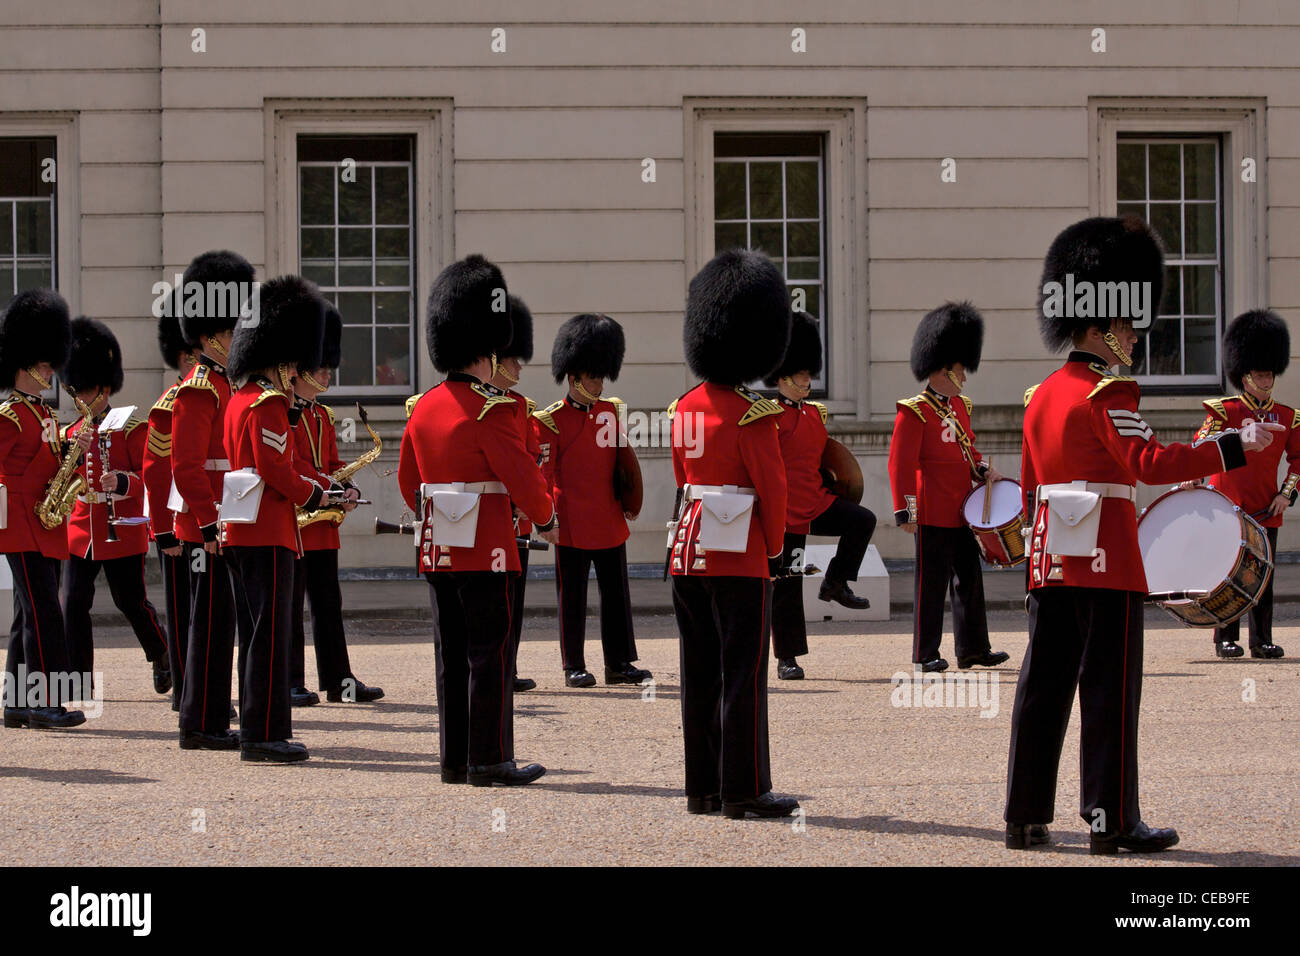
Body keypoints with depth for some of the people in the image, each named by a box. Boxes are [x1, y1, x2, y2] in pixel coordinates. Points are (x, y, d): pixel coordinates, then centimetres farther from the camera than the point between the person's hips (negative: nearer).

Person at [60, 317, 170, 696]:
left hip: (121, 532, -5)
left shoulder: (130, 428, -3)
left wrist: (122, 483, -28)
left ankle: (160, 655, 30)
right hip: (81, 532, 5)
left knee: (131, 602, 4)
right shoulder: (72, 432, 12)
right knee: (74, 603, -4)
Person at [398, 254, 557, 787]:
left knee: (452, 654, 11)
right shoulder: (491, 412, -14)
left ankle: (454, 758, 14)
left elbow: (408, 481, 16)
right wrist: (546, 521, 3)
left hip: (437, 547, 7)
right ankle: (489, 760, -3)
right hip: (486, 550, -7)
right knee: (489, 652, -3)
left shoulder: (423, 408, 9)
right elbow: (522, 475, -14)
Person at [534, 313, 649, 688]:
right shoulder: (551, 420, -7)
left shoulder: (611, 411, 9)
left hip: (610, 523, 5)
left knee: (617, 593, 7)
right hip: (572, 525, -5)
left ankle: (619, 664, 14)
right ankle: (574, 668, 8)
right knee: (572, 597, 3)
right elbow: (543, 471, -9)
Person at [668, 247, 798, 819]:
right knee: (742, 678, -2)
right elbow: (772, 489, -12)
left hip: (688, 551, 7)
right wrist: (774, 550, 2)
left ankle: (703, 788, 14)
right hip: (740, 557, -7)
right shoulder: (753, 415, -14)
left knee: (700, 678, 10)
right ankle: (744, 791, -1)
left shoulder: (686, 408, 7)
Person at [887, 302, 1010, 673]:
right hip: (933, 514, -8)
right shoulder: (915, 412, -12)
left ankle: (973, 649, 18)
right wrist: (905, 512, -19)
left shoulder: (961, 406, 13)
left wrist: (983, 468, 5)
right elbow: (900, 464, -15)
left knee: (969, 579, 11)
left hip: (963, 512, 8)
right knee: (932, 583, -2)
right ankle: (925, 654, 5)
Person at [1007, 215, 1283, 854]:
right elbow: (1150, 463, -22)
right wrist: (1236, 446, -21)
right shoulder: (1109, 393, -10)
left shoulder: (1042, 396, 14)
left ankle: (1025, 817, 8)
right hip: (1109, 564, -7)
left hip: (1052, 563, 8)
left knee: (1043, 688, 8)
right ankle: (1112, 819, -2)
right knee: (1110, 692, -3)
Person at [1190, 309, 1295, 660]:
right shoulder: (1224, 412, -2)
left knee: (1264, 576, 5)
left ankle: (1262, 640, 10)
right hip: (1228, 507, -3)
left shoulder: (1287, 417, 8)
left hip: (1266, 511, 3)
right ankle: (1226, 639, 4)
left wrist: (1287, 493, 2)